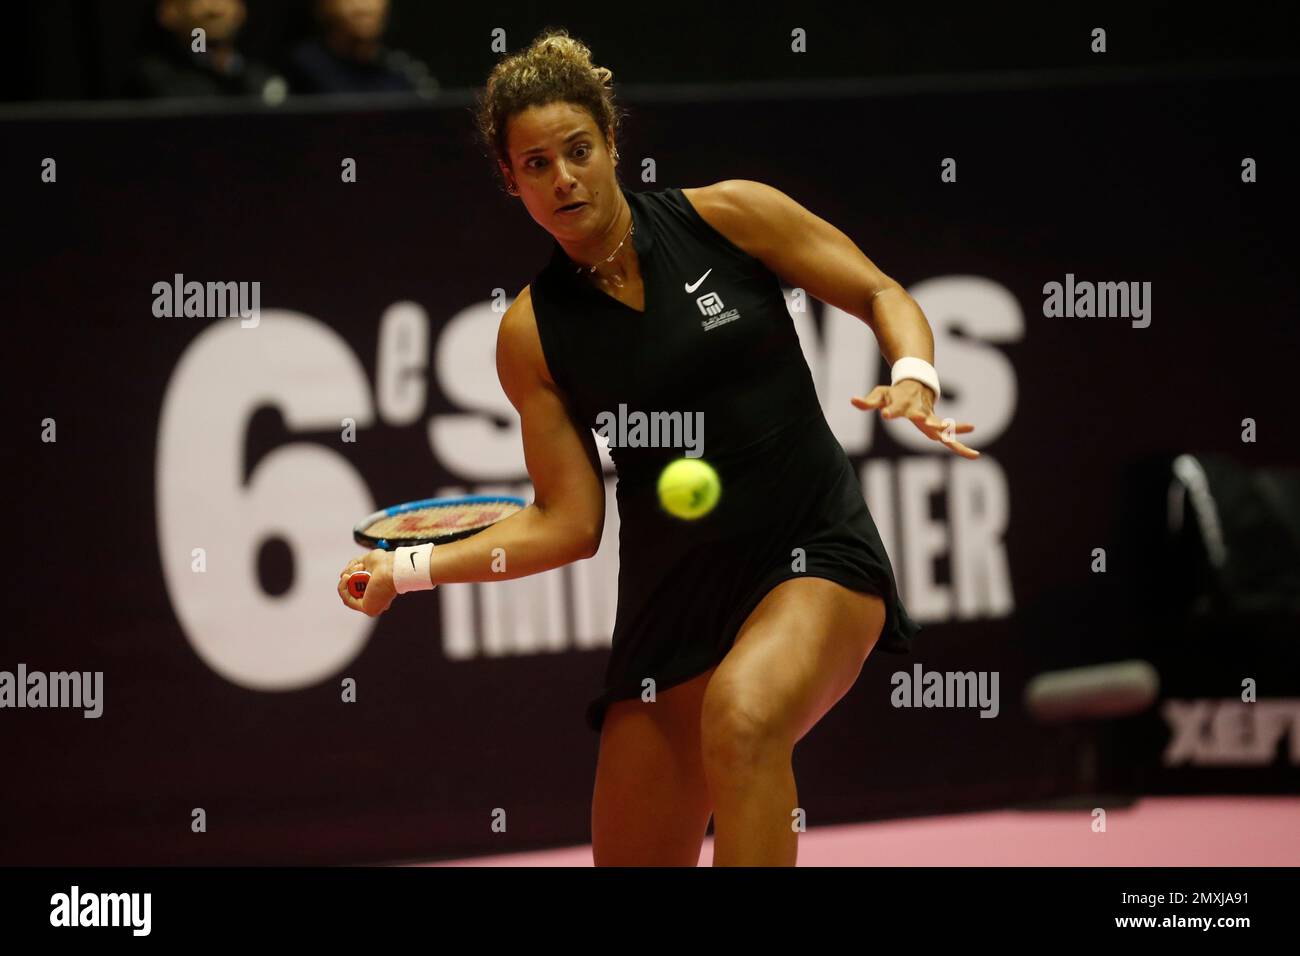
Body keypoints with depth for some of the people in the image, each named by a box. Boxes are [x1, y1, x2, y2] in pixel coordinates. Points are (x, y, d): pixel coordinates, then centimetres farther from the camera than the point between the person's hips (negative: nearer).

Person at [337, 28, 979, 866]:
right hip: (672, 600, 3)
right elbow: (569, 522, 3)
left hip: (817, 555, -3)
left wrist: (913, 378, -15)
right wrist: (409, 568, -6)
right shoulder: (532, 333, 3)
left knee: (742, 711, -36)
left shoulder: (729, 216, -2)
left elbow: (883, 296, 6)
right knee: (633, 860, 3)